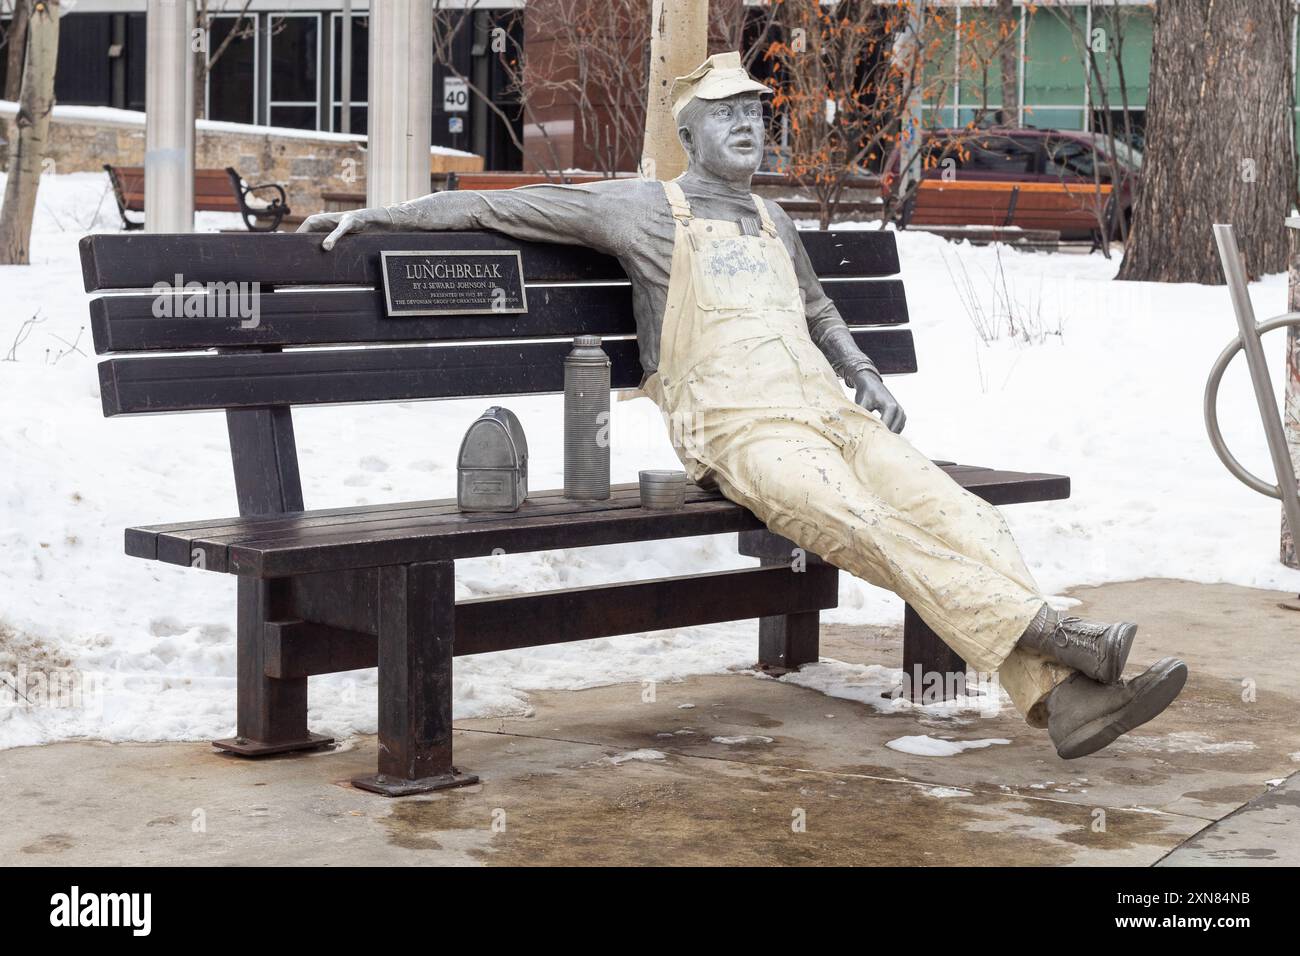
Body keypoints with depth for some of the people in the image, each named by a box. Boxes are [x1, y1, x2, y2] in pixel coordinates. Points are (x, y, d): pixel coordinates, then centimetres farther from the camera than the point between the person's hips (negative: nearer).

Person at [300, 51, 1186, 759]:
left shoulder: (774, 222, 30)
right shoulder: (645, 210, 12)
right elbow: (500, 206, 14)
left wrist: (866, 376, 26)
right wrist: (376, 214, 8)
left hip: (828, 410, 6)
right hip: (737, 429, -6)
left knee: (960, 514, -20)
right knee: (867, 528, -34)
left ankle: (1064, 696, -33)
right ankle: (1045, 630, -46)